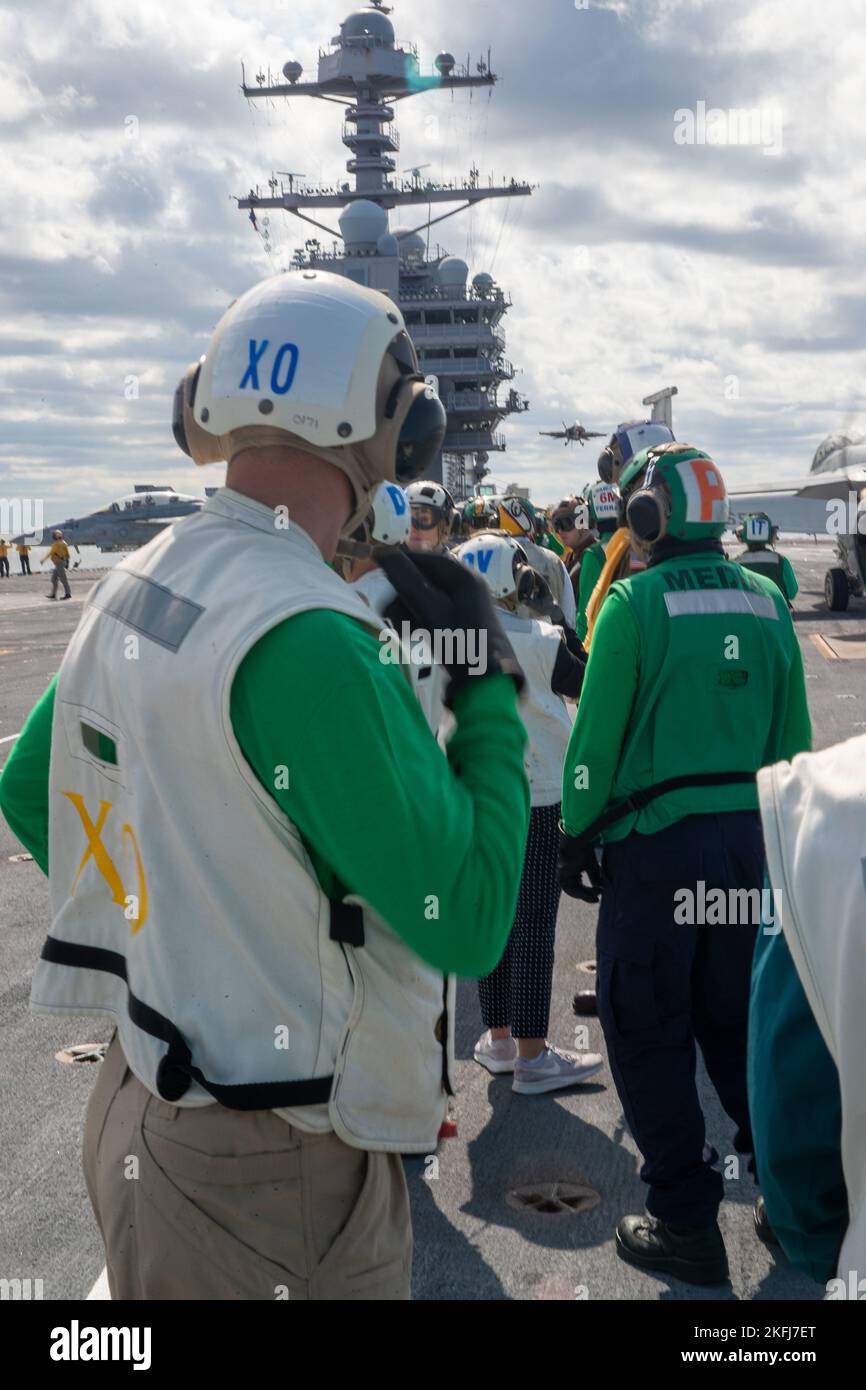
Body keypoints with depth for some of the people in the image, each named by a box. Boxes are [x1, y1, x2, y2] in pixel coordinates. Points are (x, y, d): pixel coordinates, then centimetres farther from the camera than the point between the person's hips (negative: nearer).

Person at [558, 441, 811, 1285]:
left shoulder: (635, 604, -11)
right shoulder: (766, 601, 6)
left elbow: (597, 734, -10)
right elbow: (793, 733, 10)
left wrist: (576, 834, 1)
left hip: (657, 840, -5)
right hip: (753, 837, 6)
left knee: (648, 1029, 7)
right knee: (738, 1020, 19)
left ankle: (685, 1223, 13)